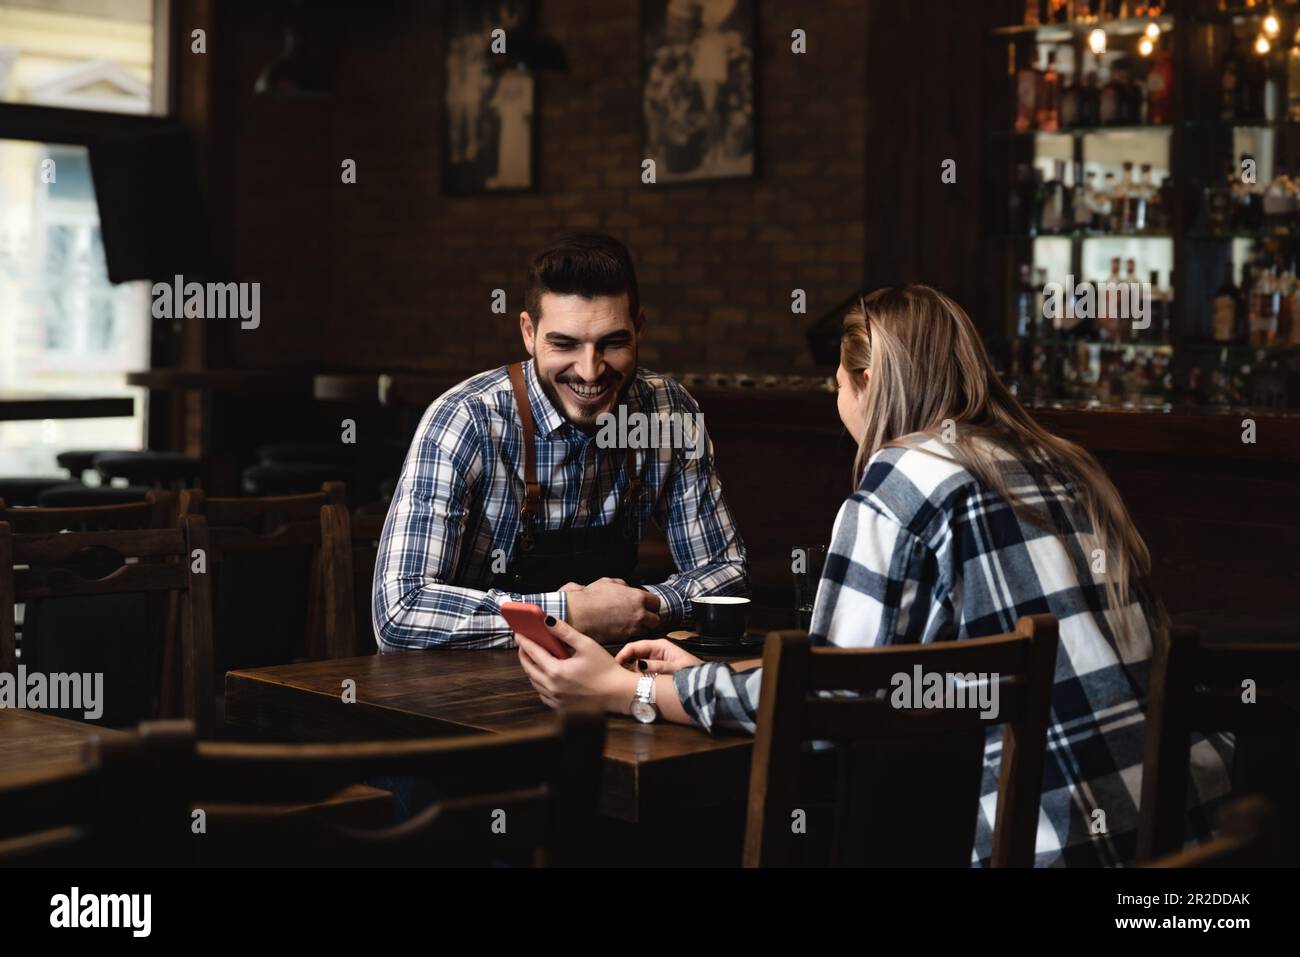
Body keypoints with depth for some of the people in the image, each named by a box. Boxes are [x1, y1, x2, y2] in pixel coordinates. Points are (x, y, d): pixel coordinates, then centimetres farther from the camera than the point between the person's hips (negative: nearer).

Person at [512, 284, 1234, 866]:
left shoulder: (903, 479, -8)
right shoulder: (1061, 467, 15)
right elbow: (879, 659, 18)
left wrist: (627, 692, 1)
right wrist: (700, 672, 21)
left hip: (1060, 841, -7)